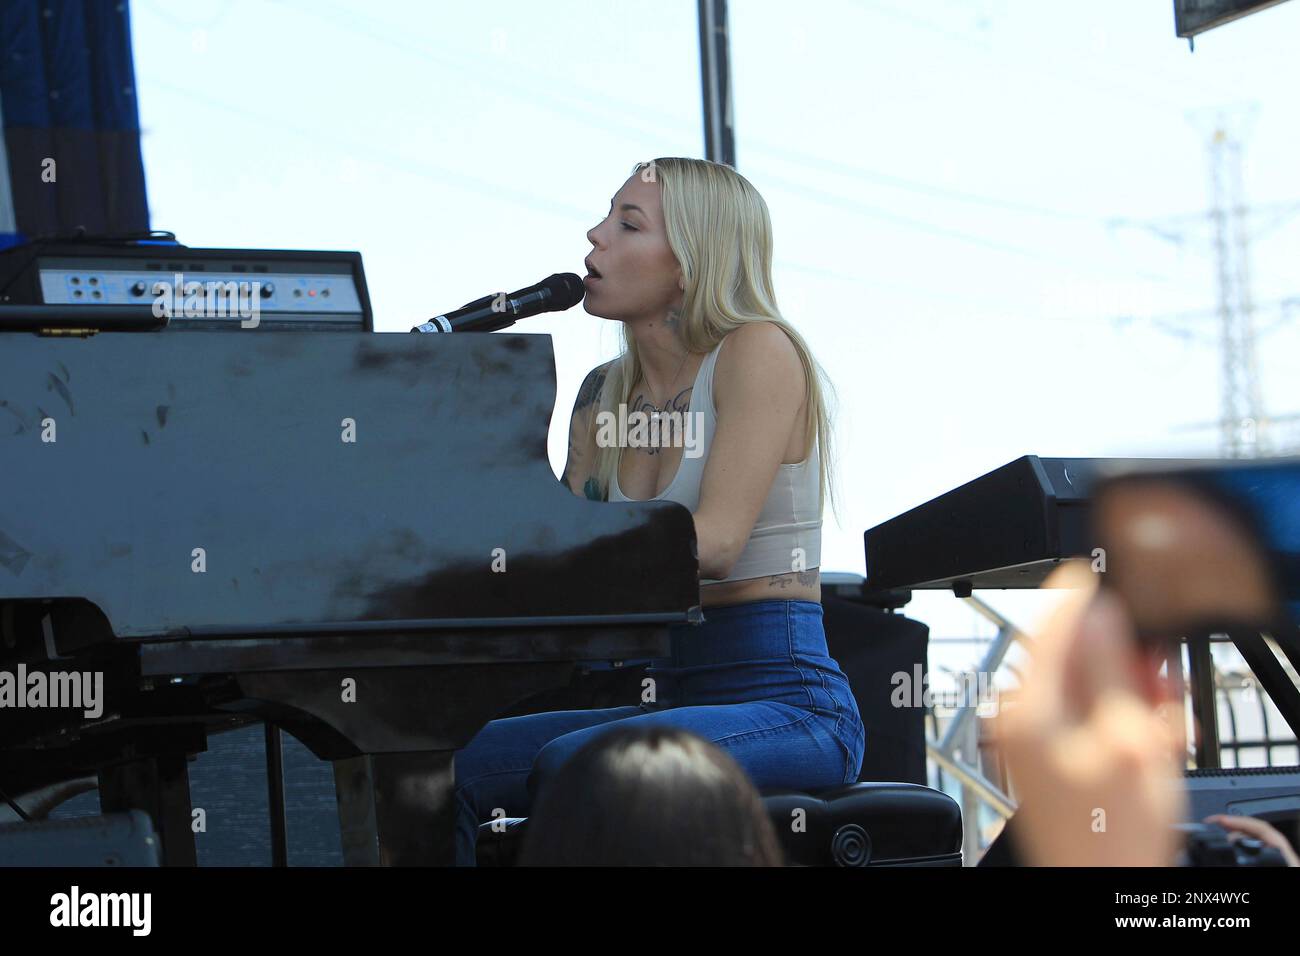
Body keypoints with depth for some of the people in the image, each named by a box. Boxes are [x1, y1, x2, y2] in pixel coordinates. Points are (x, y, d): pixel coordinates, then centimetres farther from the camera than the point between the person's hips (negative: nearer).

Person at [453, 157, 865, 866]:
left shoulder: (758, 352, -8)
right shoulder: (605, 394, 14)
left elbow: (715, 542, -21)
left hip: (789, 706, -7)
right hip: (671, 700, 7)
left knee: (571, 764, -31)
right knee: (442, 768, -10)